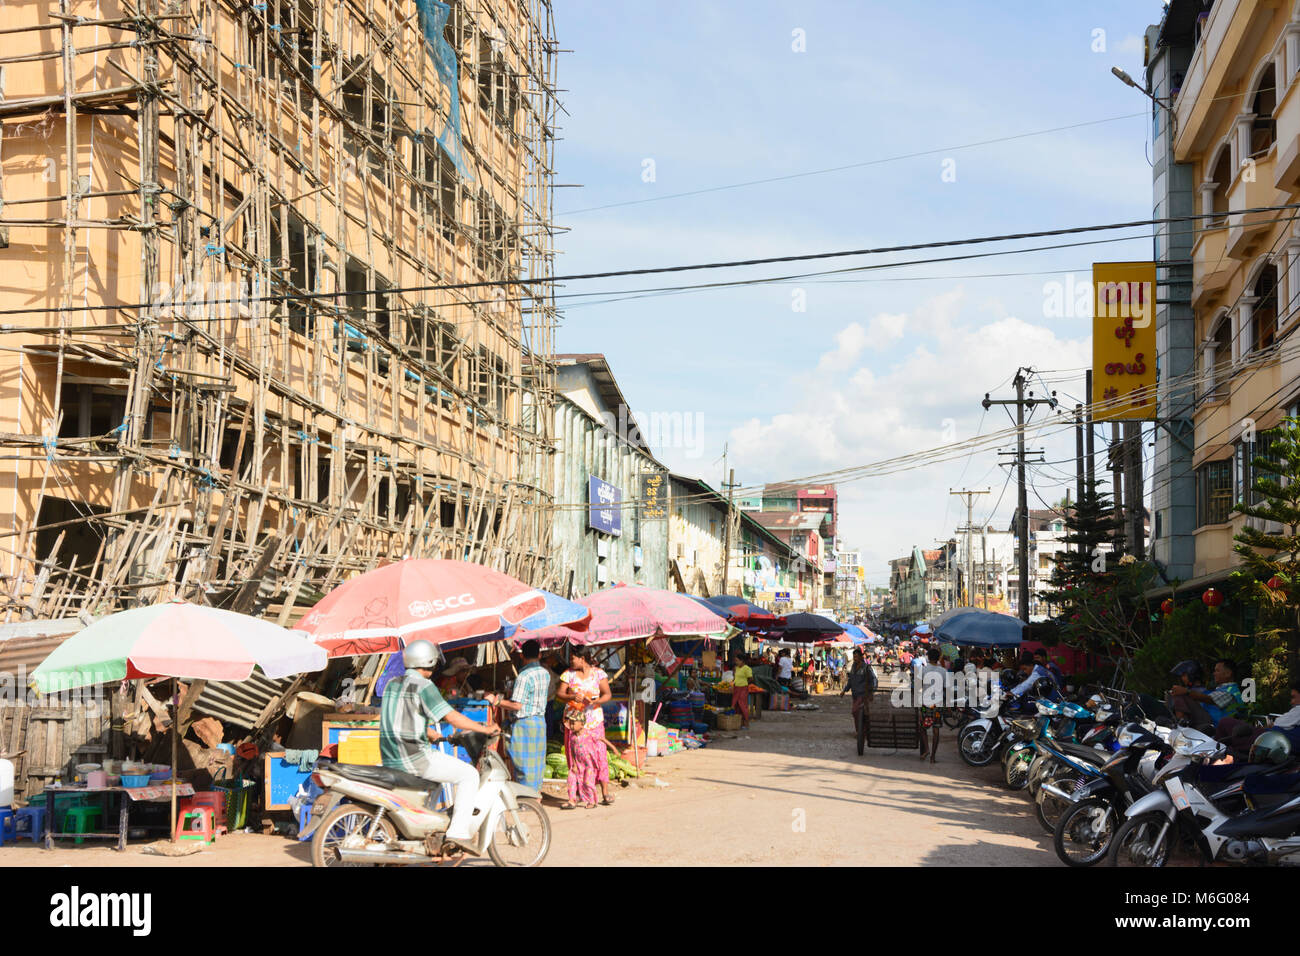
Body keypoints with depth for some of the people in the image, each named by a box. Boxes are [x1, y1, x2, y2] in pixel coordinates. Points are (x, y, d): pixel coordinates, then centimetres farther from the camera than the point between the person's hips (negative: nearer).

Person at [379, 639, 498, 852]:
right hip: (413, 757, -9)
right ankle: (459, 831, -13)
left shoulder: (392, 684, 14)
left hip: (390, 758, 9)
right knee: (469, 774, -2)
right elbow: (452, 717, -15)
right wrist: (485, 728, -5)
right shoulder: (422, 685, -11)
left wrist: (430, 734, 35)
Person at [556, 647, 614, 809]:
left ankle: (605, 793, 3)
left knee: (599, 755, -4)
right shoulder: (568, 674, 5)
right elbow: (559, 694, -2)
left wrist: (596, 701, -21)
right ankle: (575, 796, 1)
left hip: (594, 720, -1)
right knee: (574, 758, -2)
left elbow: (607, 694, -1)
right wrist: (572, 697, -22)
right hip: (573, 720, 1)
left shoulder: (598, 673, 3)